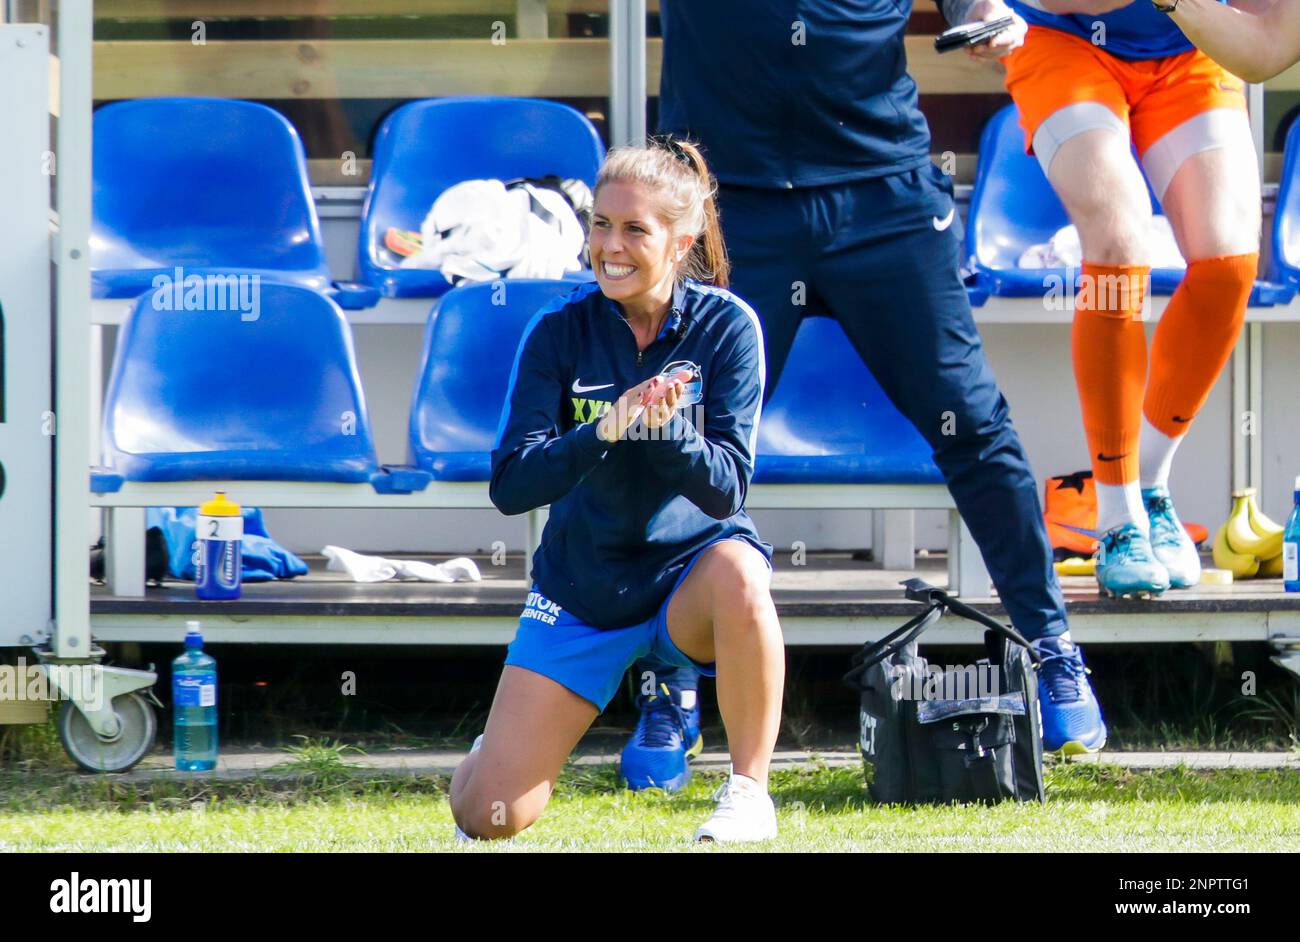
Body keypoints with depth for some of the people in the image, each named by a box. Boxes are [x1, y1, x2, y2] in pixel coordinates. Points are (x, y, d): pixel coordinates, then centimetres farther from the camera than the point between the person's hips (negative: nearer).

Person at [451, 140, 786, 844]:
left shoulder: (726, 325, -11)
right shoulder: (560, 332, -9)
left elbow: (726, 488, -17)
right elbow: (509, 485, -17)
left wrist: (664, 430, -36)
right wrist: (605, 430, -33)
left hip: (690, 565, -1)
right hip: (581, 587, 1)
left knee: (738, 574, -40)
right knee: (488, 817, -8)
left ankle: (748, 790, -20)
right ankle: (503, 749, 30)